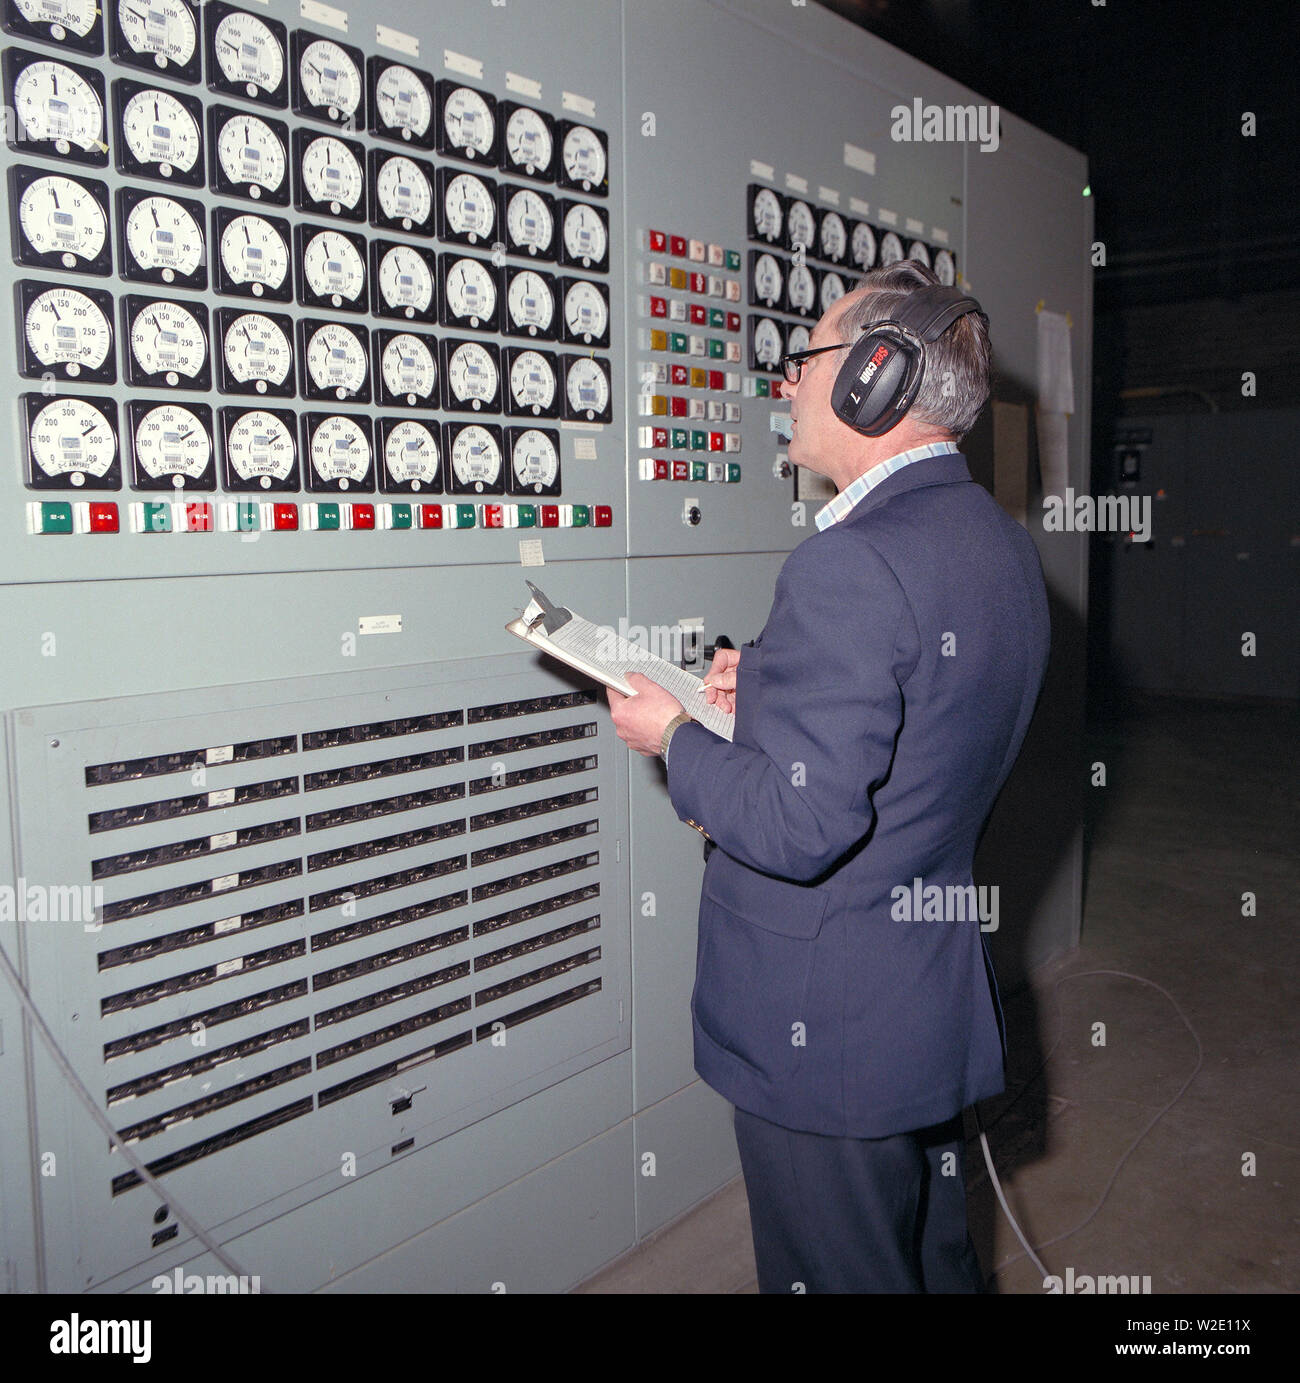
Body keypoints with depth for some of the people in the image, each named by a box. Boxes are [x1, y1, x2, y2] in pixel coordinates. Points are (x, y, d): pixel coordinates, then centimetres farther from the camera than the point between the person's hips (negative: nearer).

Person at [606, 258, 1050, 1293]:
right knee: (939, 1262, 28)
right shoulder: (1004, 544, 4)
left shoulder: (852, 563, -27)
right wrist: (779, 690, 7)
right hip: (944, 1004, 9)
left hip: (829, 1034, -9)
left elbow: (799, 828, -29)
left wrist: (675, 738, -12)